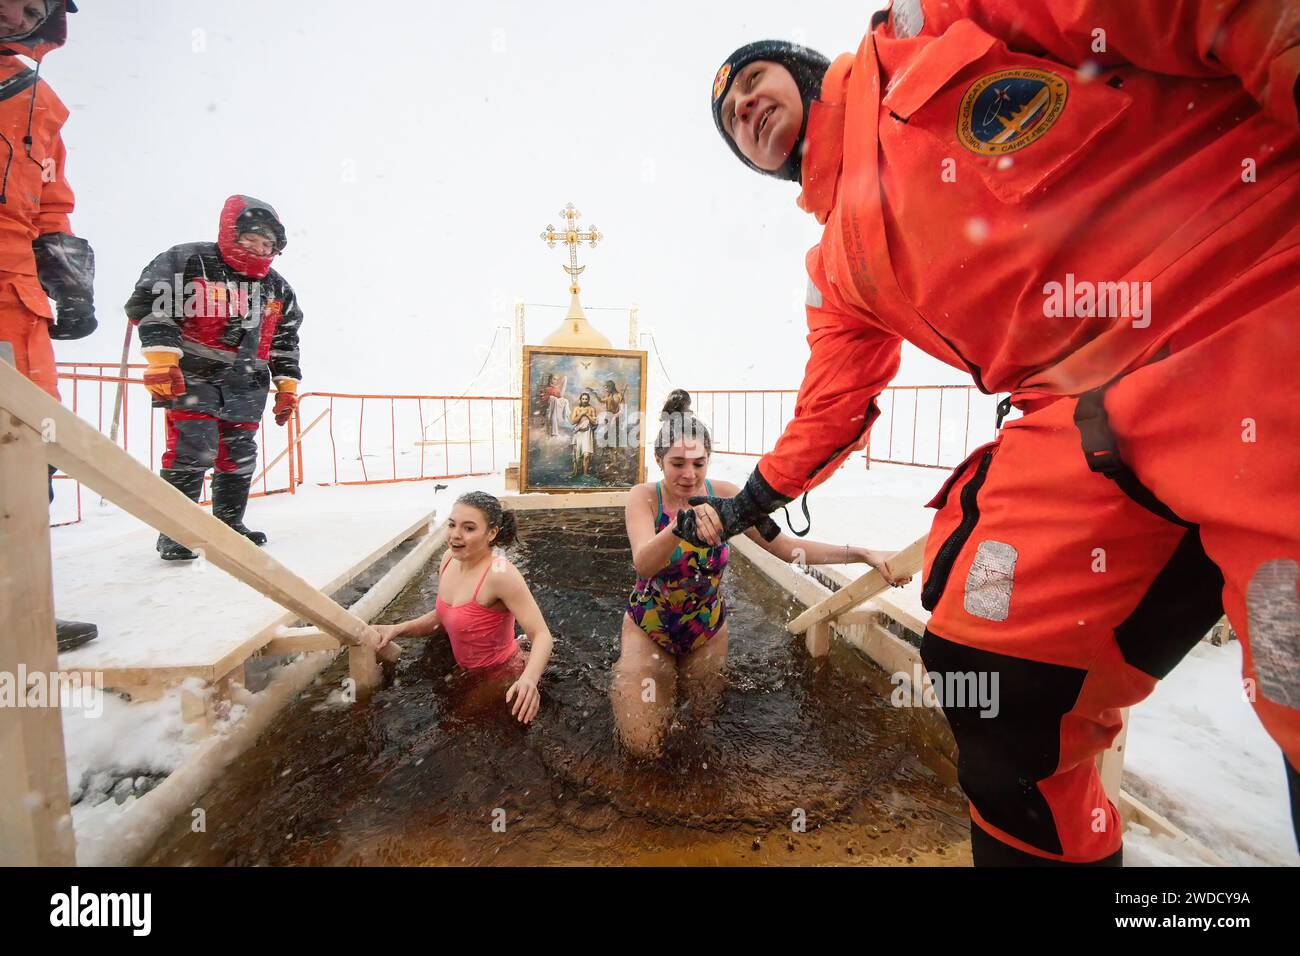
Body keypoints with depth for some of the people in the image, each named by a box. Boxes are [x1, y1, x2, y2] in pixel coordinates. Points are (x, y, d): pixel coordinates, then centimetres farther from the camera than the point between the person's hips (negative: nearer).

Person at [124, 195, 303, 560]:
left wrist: (286, 386, 12)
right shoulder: (186, 261, -3)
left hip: (245, 389, 6)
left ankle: (229, 523, 25)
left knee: (240, 459, 10)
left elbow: (285, 341, 18)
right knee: (192, 452, -15)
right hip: (193, 379, -5)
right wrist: (161, 356, -19)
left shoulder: (278, 289, 13)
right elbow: (149, 303, -8)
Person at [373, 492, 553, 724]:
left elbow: (542, 635, -34)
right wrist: (398, 629, -6)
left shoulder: (500, 574, -31)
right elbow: (443, 616, 8)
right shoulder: (450, 558, -7)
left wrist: (529, 679, -52)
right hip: (469, 671, 8)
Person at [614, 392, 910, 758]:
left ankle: (680, 679, 50)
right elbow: (643, 564, -41)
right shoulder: (644, 497, -23)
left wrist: (863, 554, -28)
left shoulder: (724, 496, -19)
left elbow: (787, 546, -18)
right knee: (643, 745, -2)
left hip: (707, 630, 2)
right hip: (649, 629, -2)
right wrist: (682, 523, -61)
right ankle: (627, 676, 28)